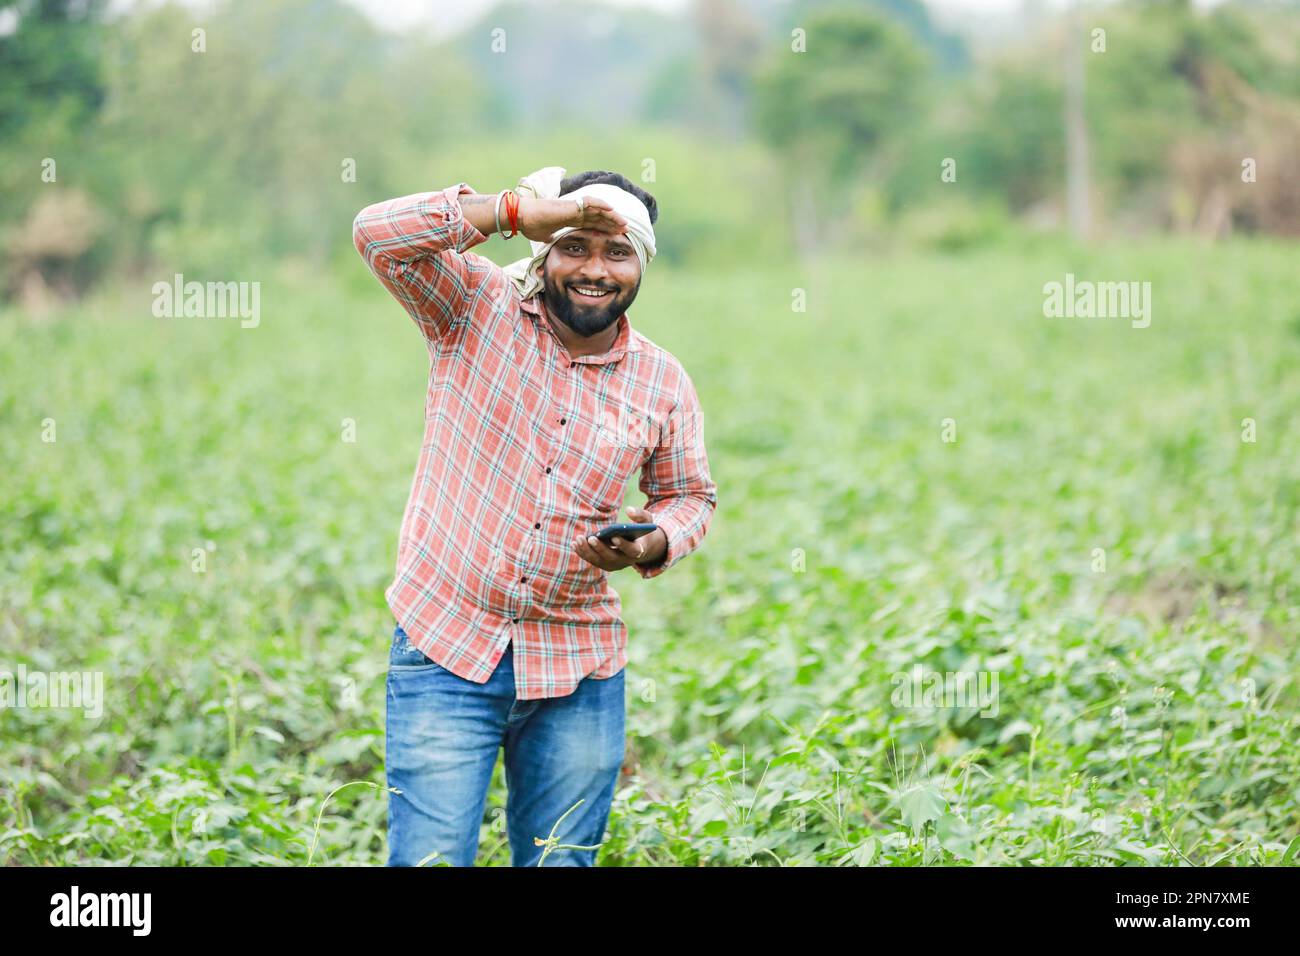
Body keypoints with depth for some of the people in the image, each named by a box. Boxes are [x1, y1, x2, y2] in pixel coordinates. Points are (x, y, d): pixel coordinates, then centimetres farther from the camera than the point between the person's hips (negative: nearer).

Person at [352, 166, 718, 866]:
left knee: (560, 862, 12)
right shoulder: (477, 309, -2)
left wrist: (652, 546, -6)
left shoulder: (663, 384, 5)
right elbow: (378, 233, -15)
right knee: (430, 858, -6)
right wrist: (522, 209, -20)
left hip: (578, 675, 3)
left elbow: (689, 495, 18)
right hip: (446, 647, -3)